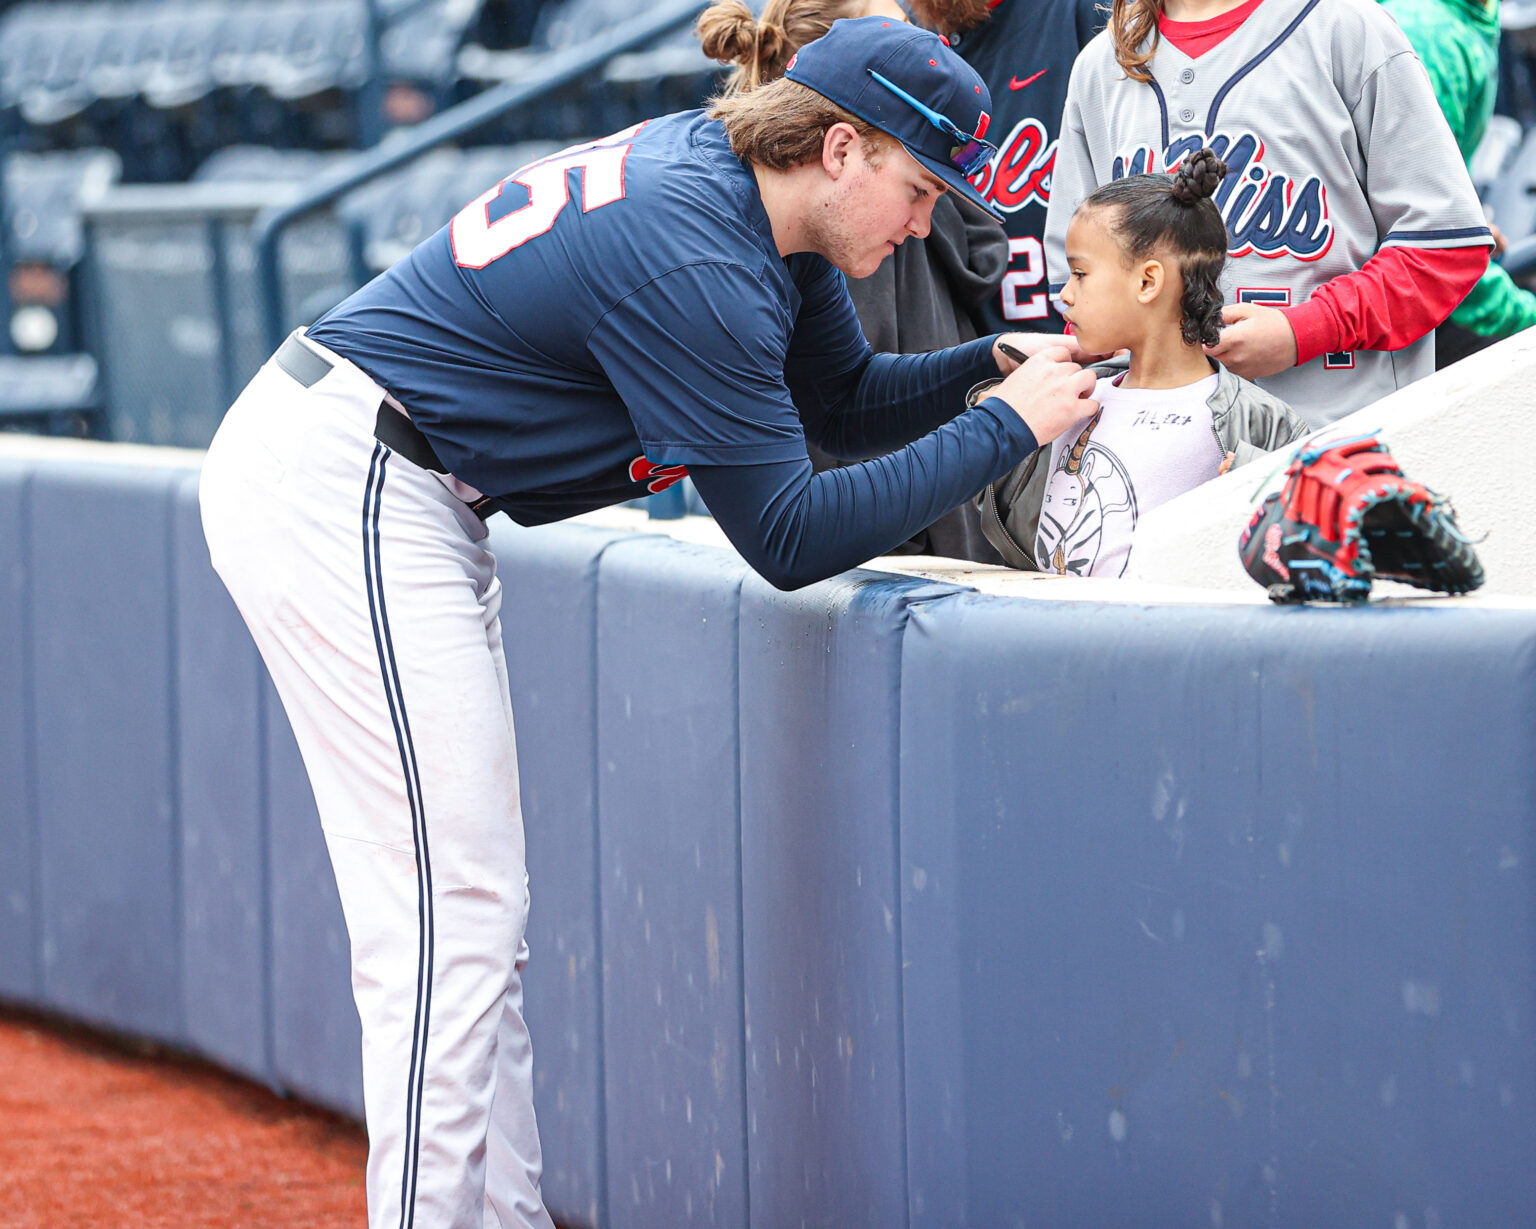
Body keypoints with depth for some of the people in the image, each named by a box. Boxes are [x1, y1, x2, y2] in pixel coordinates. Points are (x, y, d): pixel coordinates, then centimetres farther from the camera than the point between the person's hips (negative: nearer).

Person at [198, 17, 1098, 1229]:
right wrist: (1006, 428, -15)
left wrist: (995, 362, 4)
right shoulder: (691, 254, -23)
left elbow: (841, 398, 20)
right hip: (340, 493, -11)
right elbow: (790, 538, -19)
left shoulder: (747, 190, 6)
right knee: (451, 915, -12)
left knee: (480, 909, 12)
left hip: (393, 498, 11)